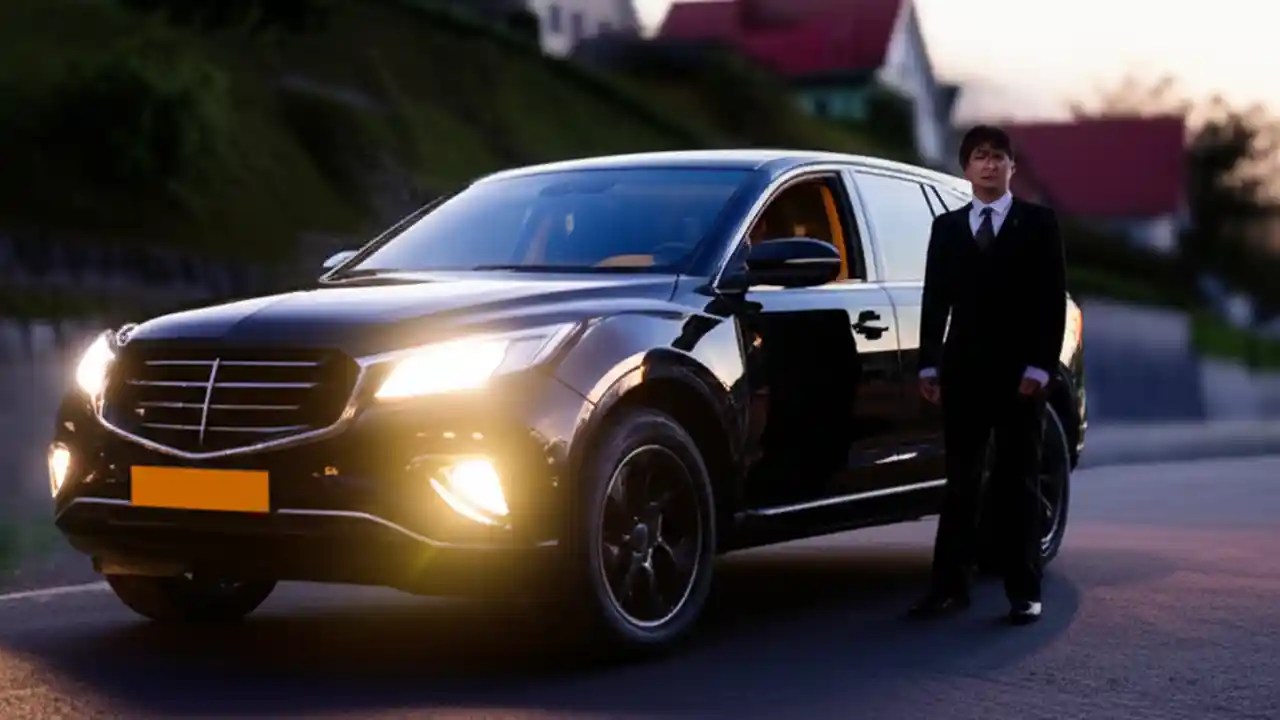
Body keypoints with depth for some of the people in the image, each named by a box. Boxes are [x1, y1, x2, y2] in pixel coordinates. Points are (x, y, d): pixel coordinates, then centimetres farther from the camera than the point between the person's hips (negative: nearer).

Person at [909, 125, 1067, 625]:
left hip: (1019, 373, -2)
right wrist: (929, 364, 1)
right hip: (963, 371, 2)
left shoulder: (1038, 223, 3)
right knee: (960, 483, 4)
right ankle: (950, 585, 6)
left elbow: (1053, 300, -3)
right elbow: (934, 300, 9)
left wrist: (1039, 367, -12)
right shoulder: (947, 227, 12)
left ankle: (1024, 592, 6)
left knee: (1018, 483, 3)